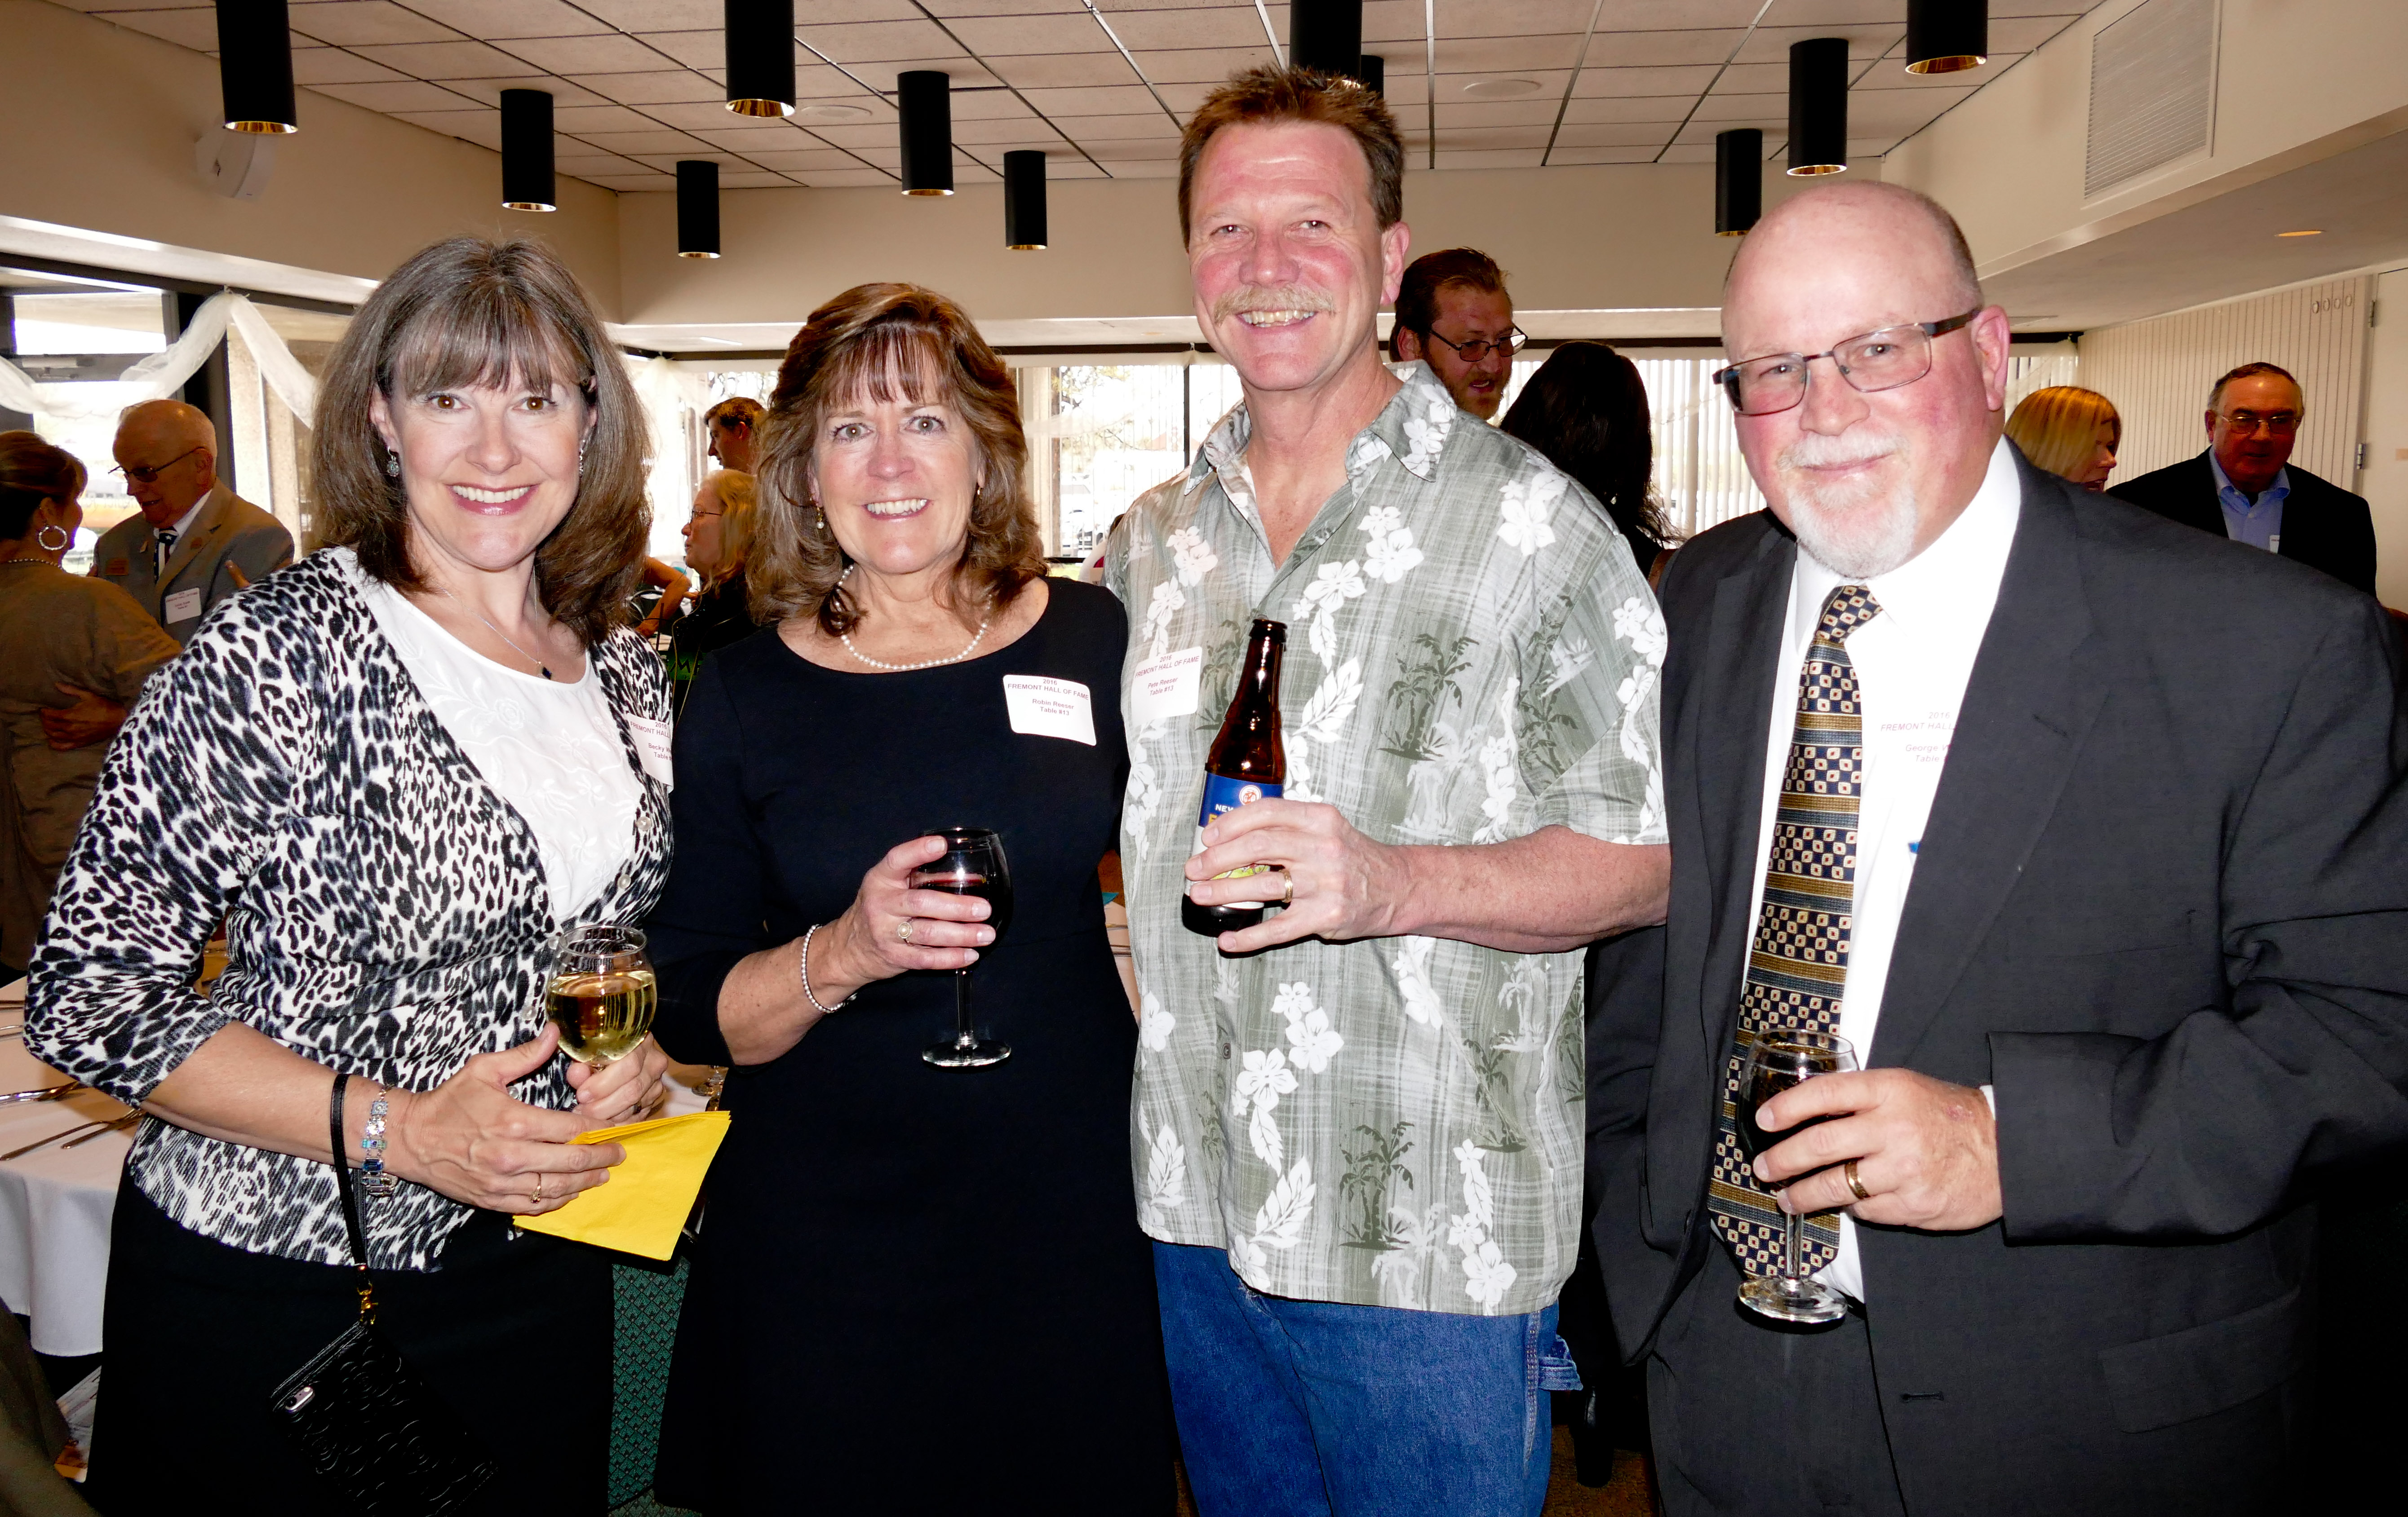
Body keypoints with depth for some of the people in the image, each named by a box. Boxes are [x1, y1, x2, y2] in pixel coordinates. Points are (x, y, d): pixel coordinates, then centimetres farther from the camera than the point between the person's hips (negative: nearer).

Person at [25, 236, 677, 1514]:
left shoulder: (623, 673, 3)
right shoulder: (275, 655, -15)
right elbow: (88, 994, -15)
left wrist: (642, 1052, -5)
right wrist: (399, 1130, -22)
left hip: (536, 1279, 5)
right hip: (272, 1290, -5)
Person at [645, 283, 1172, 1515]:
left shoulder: (1092, 640, -2)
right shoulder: (743, 695, -4)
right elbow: (691, 1012, -4)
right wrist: (841, 956, -22)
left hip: (1069, 1209, 1)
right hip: (823, 1247, -1)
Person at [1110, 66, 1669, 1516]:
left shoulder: (1532, 523, -10)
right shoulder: (1149, 544, 8)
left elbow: (1649, 857, -11)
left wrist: (1398, 882, -26)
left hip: (1434, 1236, -5)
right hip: (1194, 1214, 5)